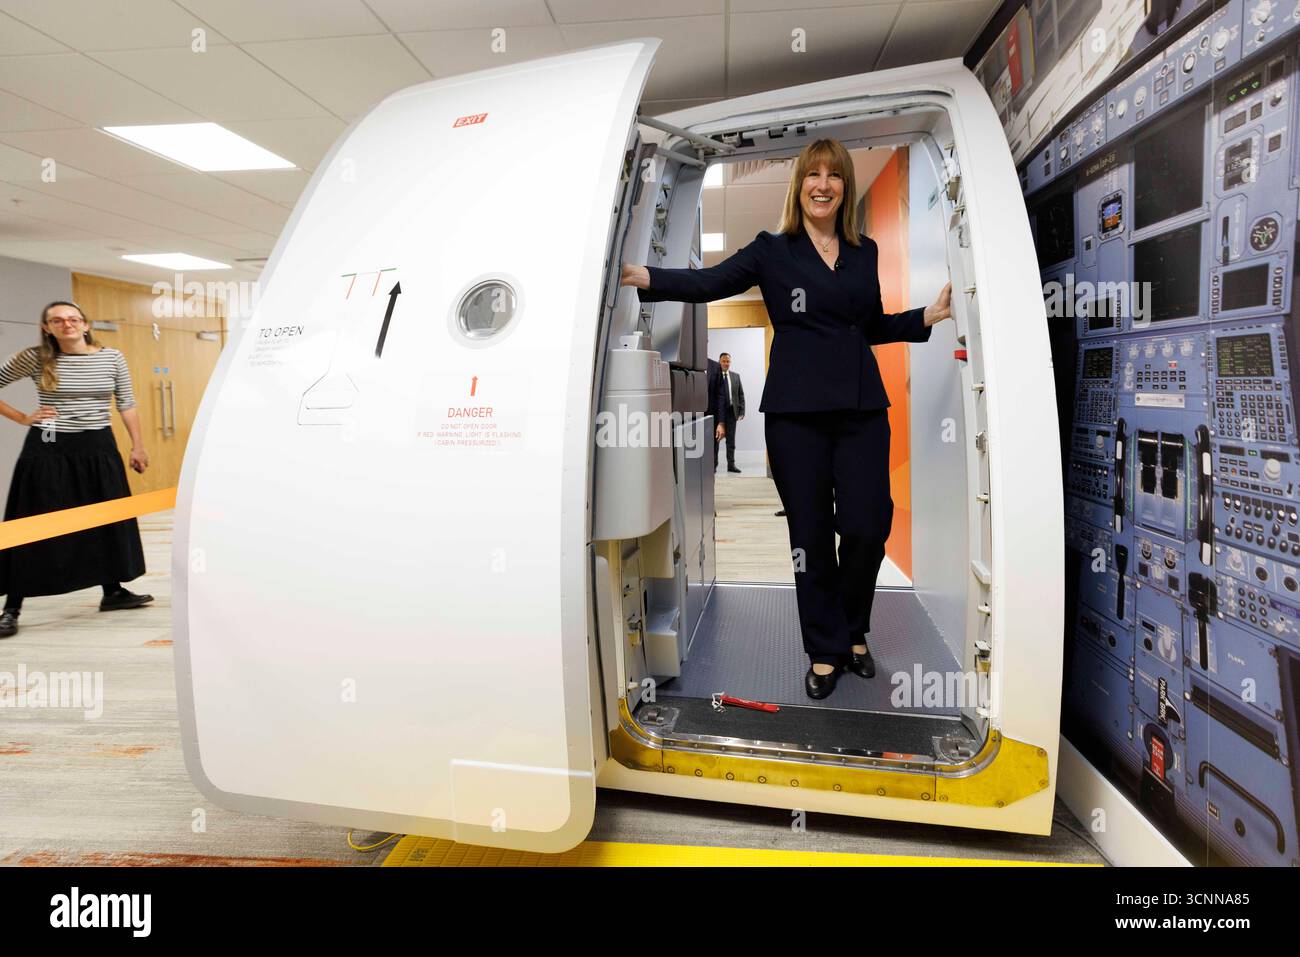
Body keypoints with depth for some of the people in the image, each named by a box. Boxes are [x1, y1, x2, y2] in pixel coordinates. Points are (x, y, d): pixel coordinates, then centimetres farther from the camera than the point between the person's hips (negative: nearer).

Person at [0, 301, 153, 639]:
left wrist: (138, 446, 3)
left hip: (98, 448, 3)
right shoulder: (34, 358, -4)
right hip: (48, 450, -2)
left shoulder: (112, 358, 1)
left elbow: (127, 404, 6)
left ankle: (113, 592, 24)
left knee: (110, 523, 9)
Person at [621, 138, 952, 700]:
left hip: (861, 408, 3)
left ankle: (854, 632, 21)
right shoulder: (773, 251, 6)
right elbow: (709, 282, -6)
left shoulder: (865, 252, 16)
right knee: (811, 535, 2)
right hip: (795, 412, -2)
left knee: (867, 526, -6)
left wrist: (926, 317, 10)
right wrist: (646, 277, -19)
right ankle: (825, 652, 18)